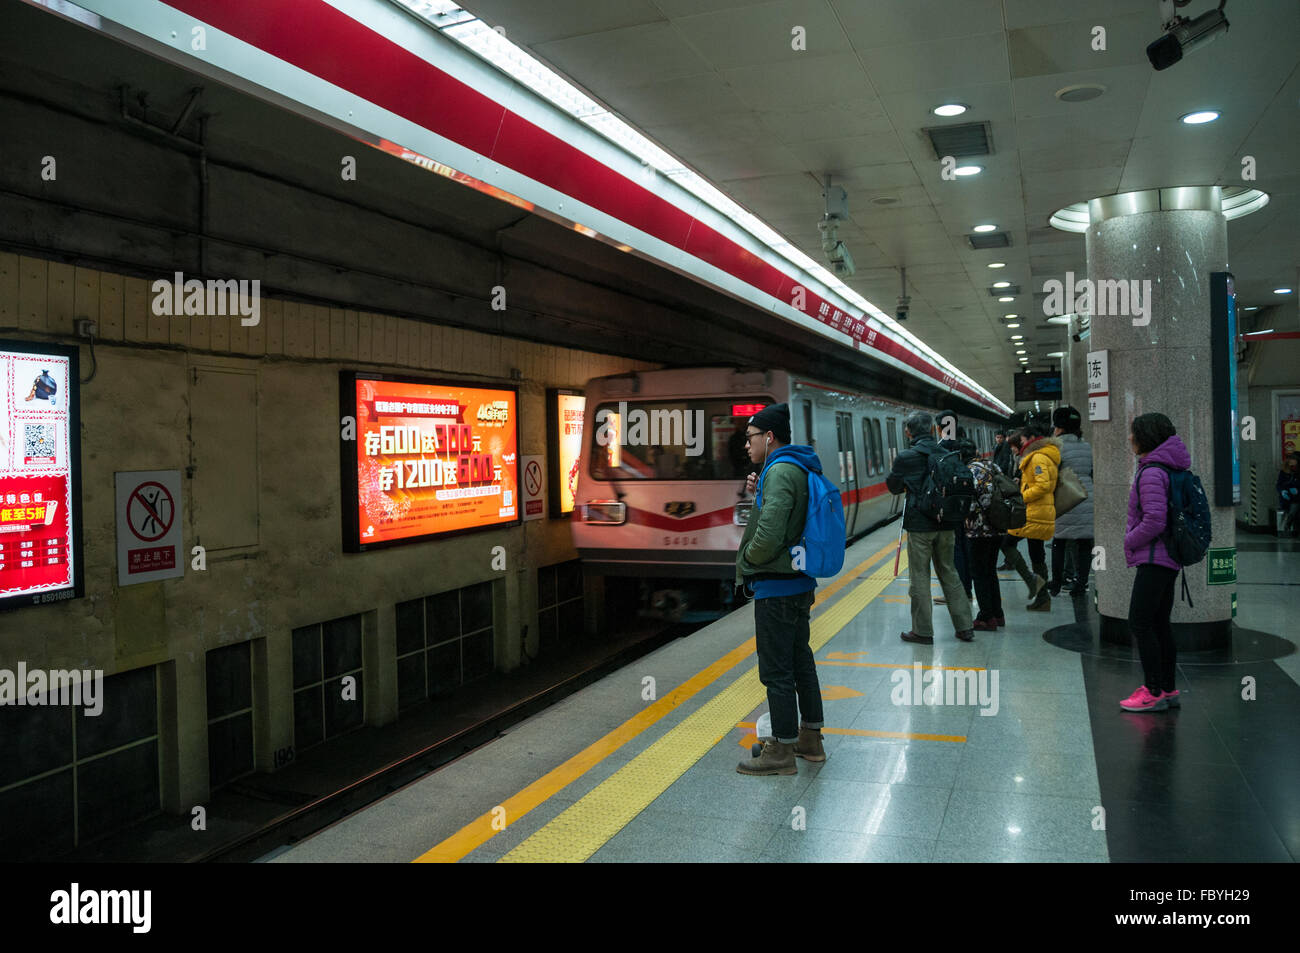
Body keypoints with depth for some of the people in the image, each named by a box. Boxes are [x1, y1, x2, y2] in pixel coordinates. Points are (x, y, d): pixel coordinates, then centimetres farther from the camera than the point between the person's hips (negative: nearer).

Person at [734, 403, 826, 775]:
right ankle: (810, 738, 30)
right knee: (800, 660, 19)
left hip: (776, 587, -10)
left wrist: (746, 561, -10)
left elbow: (768, 537, -29)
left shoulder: (780, 471, -20)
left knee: (776, 670, 0)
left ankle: (782, 751, 10)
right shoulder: (799, 468, 12)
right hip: (799, 581, 10)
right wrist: (758, 490, 7)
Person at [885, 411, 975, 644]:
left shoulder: (906, 458, -11)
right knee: (949, 573, 15)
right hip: (946, 523, 5)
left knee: (920, 577, 4)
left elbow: (893, 487, 2)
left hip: (919, 524, -5)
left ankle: (923, 631, 9)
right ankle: (965, 626, 19)